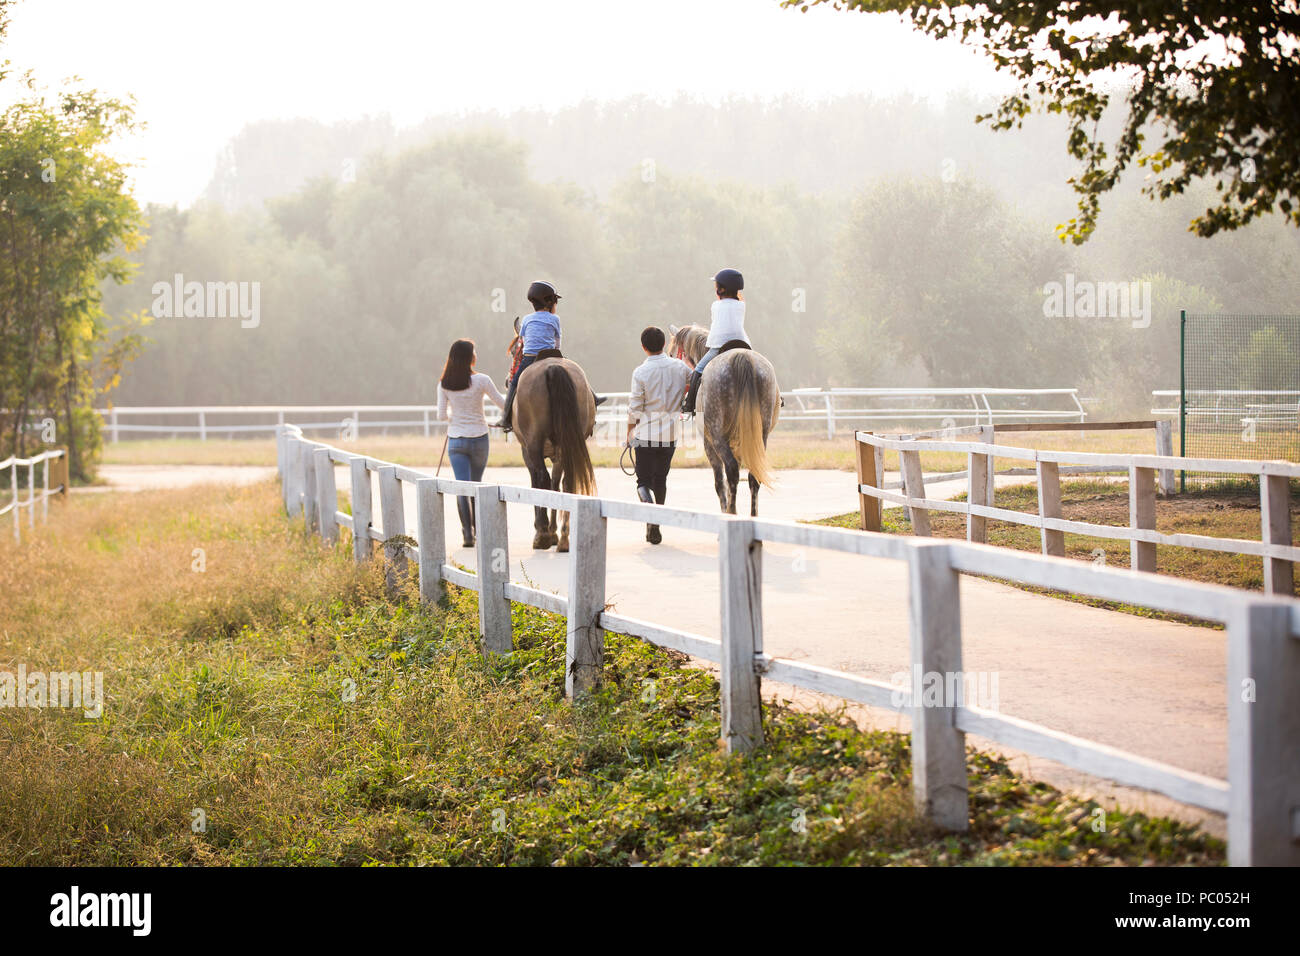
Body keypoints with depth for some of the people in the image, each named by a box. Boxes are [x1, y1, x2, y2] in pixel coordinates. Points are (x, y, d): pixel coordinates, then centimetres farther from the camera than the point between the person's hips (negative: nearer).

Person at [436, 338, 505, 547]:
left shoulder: (444, 385, -5)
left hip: (456, 440, 0)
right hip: (479, 438, 0)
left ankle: (467, 533, -9)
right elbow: (501, 403, -1)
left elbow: (442, 416, -2)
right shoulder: (481, 381, -11)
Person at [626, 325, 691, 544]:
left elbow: (634, 408, -8)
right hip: (670, 434, 3)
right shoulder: (680, 367, -2)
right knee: (661, 479, 16)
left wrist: (629, 432, 6)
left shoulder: (641, 372, -11)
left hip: (645, 434, -3)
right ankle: (655, 526, 20)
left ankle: (648, 504, -26)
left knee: (643, 480, 4)